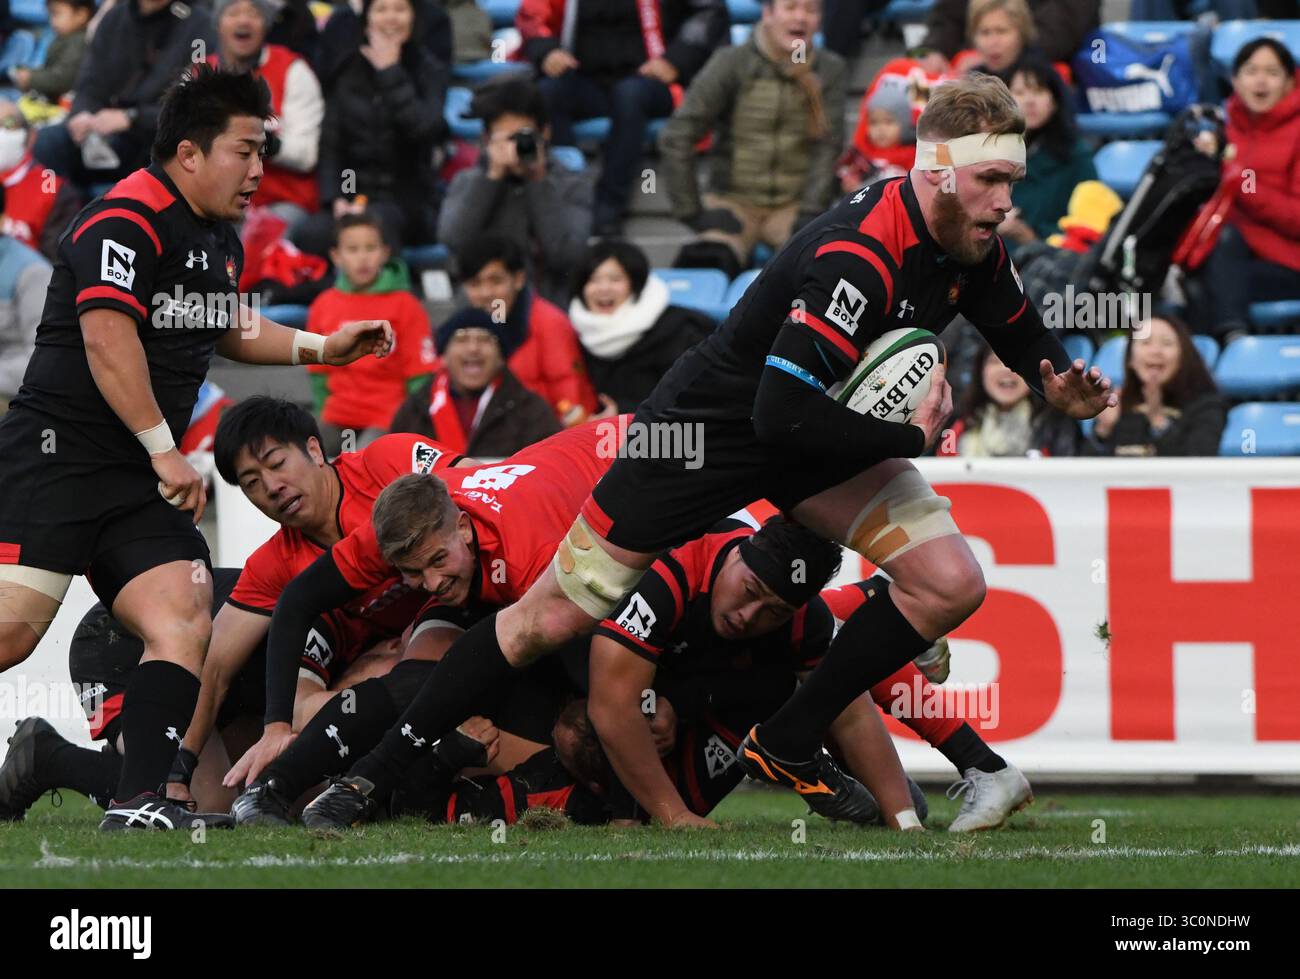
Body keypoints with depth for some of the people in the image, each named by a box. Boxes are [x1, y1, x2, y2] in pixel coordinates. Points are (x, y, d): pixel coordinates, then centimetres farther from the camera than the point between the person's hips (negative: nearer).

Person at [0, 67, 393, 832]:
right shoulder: (126, 221, -14)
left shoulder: (221, 241, 17)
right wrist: (164, 449, -23)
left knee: (186, 624, -7)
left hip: (141, 480, 9)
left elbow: (227, 329, 36)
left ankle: (140, 801, -8)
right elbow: (108, 339, -23)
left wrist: (321, 347, 26)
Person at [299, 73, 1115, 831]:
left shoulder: (971, 242, -9)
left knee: (952, 585, -8)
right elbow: (780, 411, -39)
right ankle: (375, 775, 11)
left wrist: (1063, 384, -10)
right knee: (552, 617, -3)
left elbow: (1022, 333, 12)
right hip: (710, 423, -7)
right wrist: (911, 435, -28)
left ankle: (787, 745, 6)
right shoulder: (858, 256, -35)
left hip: (824, 436, 7)